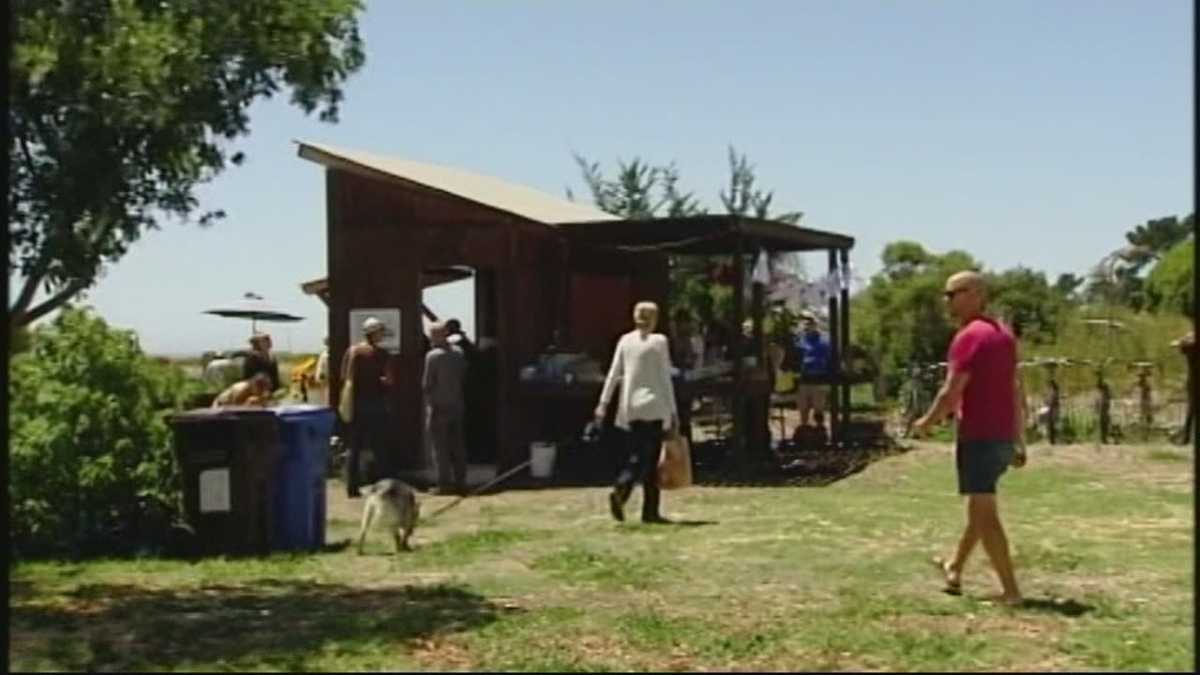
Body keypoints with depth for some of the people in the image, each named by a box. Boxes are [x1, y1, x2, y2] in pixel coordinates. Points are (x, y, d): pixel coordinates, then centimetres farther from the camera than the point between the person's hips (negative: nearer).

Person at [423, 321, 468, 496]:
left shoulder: (433, 355, -14)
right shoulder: (458, 354, 6)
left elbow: (427, 384, -12)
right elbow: (463, 378, 9)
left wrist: (426, 391, 7)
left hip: (438, 407, -6)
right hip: (456, 405, 6)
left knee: (439, 447, -2)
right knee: (457, 445, 10)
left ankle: (444, 483, -4)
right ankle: (460, 482, 11)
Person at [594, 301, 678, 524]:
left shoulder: (625, 340, 7)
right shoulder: (659, 341, -4)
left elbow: (614, 374, 4)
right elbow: (665, 378, -5)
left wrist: (603, 403, 7)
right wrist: (672, 410, -2)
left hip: (630, 408, 5)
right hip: (652, 406, -5)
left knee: (639, 456, 10)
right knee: (648, 457, -3)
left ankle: (651, 510, 8)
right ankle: (620, 490, -26)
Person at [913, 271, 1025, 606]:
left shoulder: (968, 337, -15)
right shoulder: (1003, 334, 13)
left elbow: (951, 392, -19)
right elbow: (1015, 391, 15)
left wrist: (927, 422, -3)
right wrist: (1018, 440, 18)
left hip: (978, 437, -9)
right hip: (1004, 436, 9)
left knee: (985, 514, -5)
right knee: (980, 506, 22)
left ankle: (1011, 591, -6)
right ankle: (955, 570, 38)